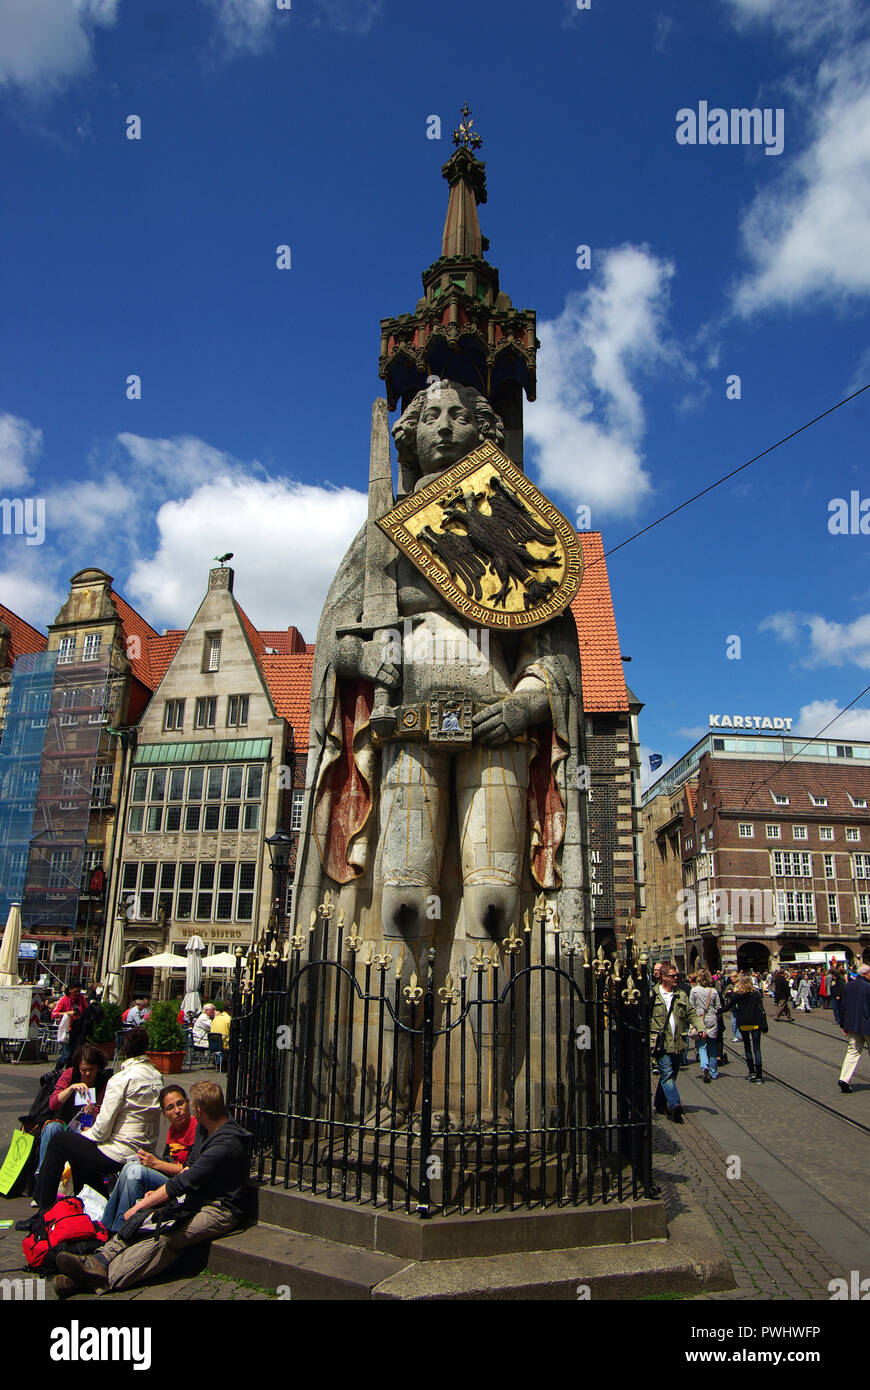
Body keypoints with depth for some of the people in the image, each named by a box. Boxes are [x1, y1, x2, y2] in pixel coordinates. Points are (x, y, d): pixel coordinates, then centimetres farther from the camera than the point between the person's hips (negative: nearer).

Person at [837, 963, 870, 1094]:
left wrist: (844, 1025, 15)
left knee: (853, 1051, 6)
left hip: (852, 1025, 5)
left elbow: (844, 1006, 9)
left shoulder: (849, 985, 5)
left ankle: (844, 1079, -6)